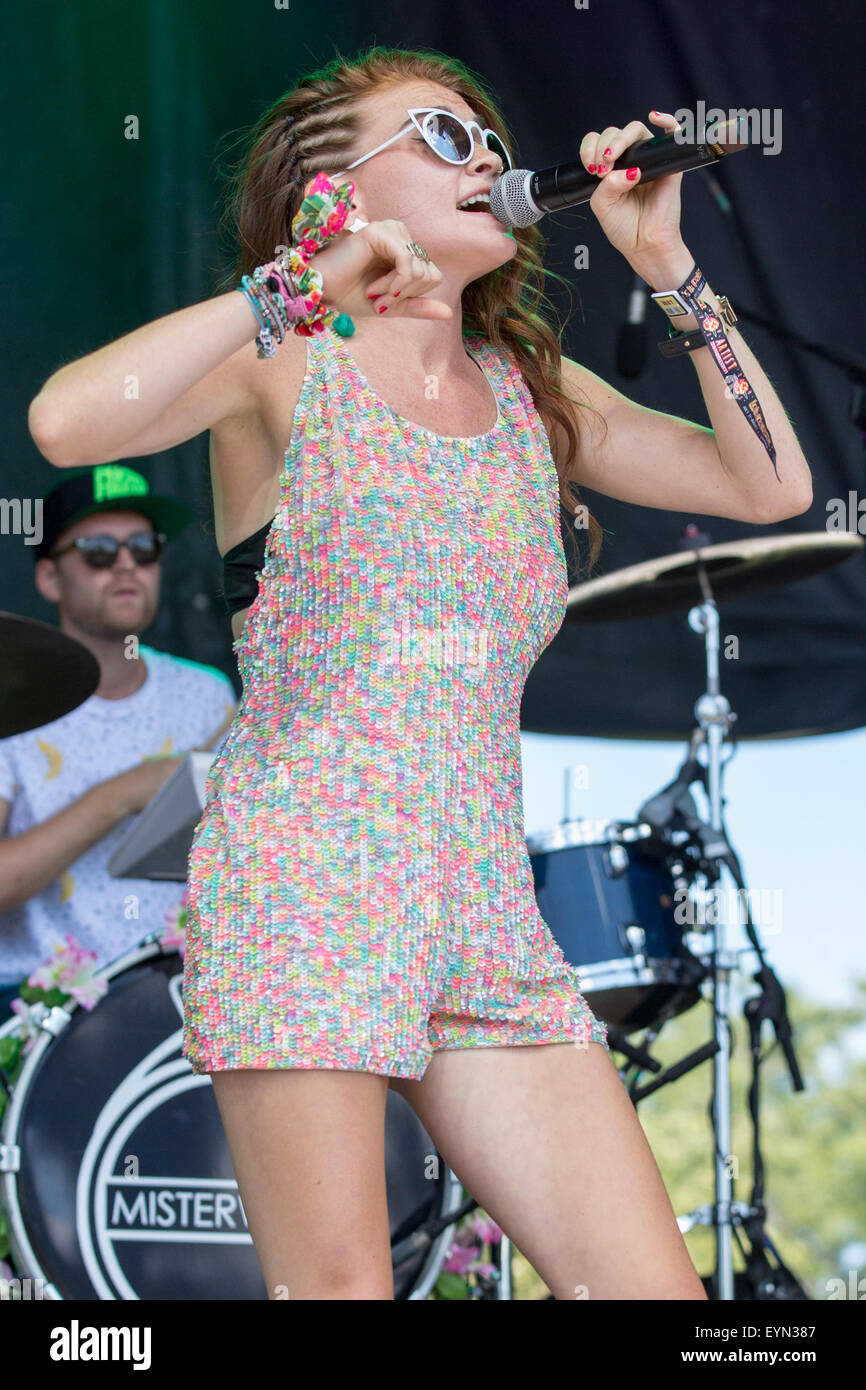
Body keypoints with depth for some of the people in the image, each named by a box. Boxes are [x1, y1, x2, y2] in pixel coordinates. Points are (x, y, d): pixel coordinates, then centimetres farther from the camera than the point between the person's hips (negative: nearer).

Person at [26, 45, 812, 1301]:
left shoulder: (532, 390, 16)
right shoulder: (281, 367, 0)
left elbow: (771, 485, 8)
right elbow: (66, 422, -20)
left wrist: (666, 265, 4)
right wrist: (298, 287, -16)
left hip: (486, 909, 6)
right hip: (302, 889, -5)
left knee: (654, 1287, -2)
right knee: (340, 1287, -7)